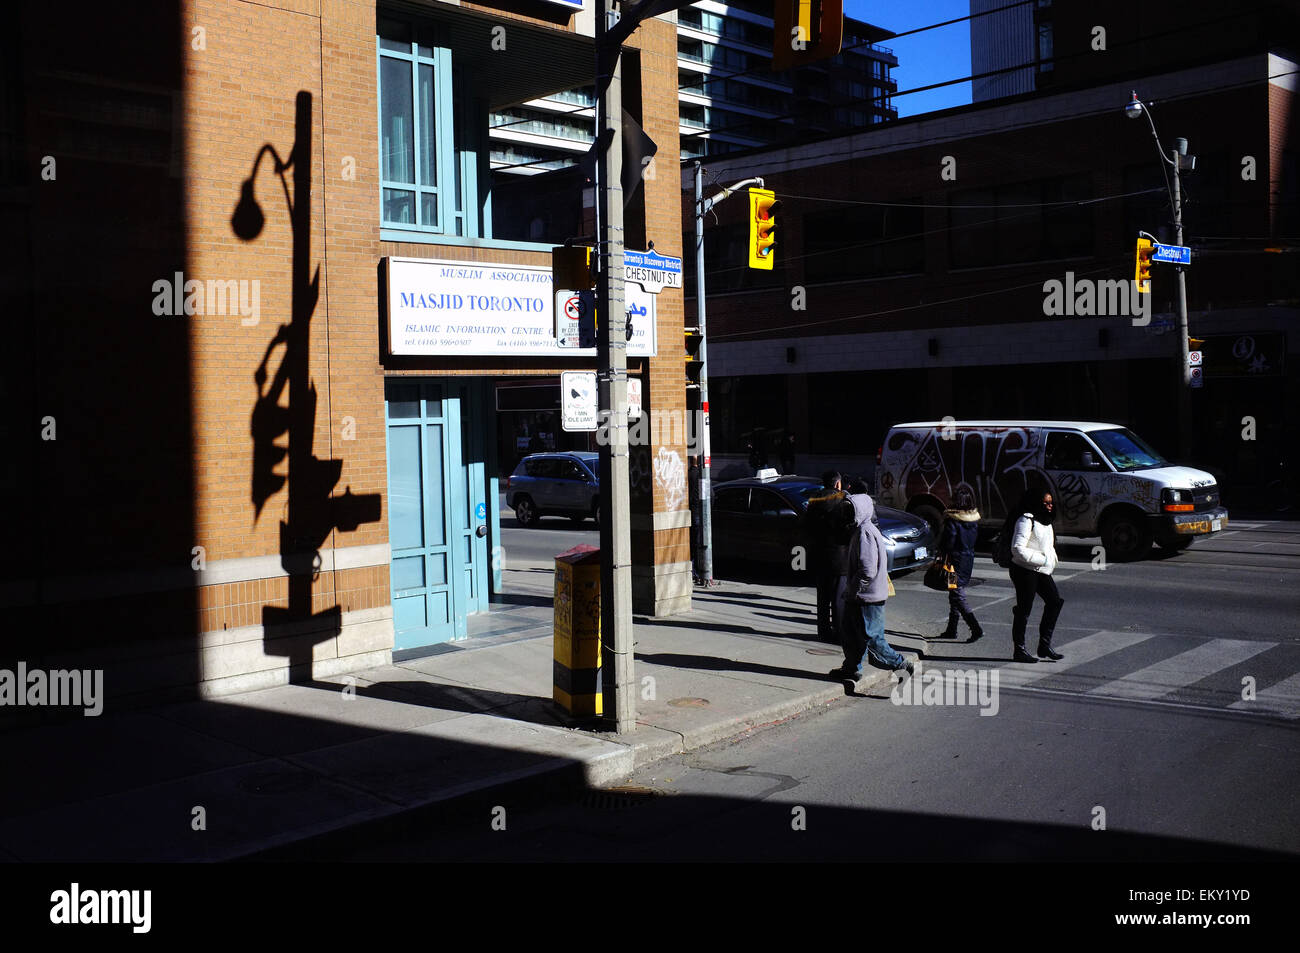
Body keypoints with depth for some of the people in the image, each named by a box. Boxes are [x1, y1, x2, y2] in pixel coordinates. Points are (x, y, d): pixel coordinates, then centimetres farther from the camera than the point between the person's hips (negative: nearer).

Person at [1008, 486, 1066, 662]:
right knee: (1024, 610, -2)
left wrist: (1051, 560, 8)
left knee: (1055, 601, 0)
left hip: (1041, 571, 9)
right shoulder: (1027, 520, -14)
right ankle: (1019, 651, 7)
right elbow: (1017, 549, -21)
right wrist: (1042, 559, -21)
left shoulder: (1045, 521, 16)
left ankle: (1045, 645, 8)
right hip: (1025, 570, -9)